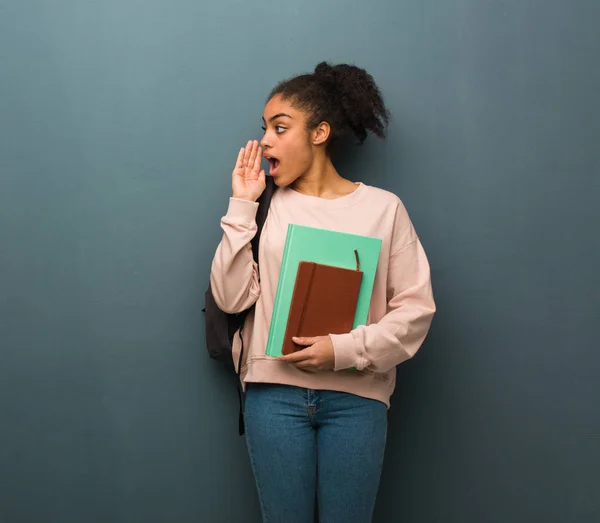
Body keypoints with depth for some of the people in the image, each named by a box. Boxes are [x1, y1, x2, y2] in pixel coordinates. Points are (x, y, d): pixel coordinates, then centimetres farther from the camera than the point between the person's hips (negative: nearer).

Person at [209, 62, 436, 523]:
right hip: (275, 391, 1)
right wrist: (241, 206, -5)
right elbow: (231, 297, -3)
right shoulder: (266, 206, 5)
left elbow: (415, 307, -2)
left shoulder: (383, 208, 1)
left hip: (356, 396, -1)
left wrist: (344, 349, -15)